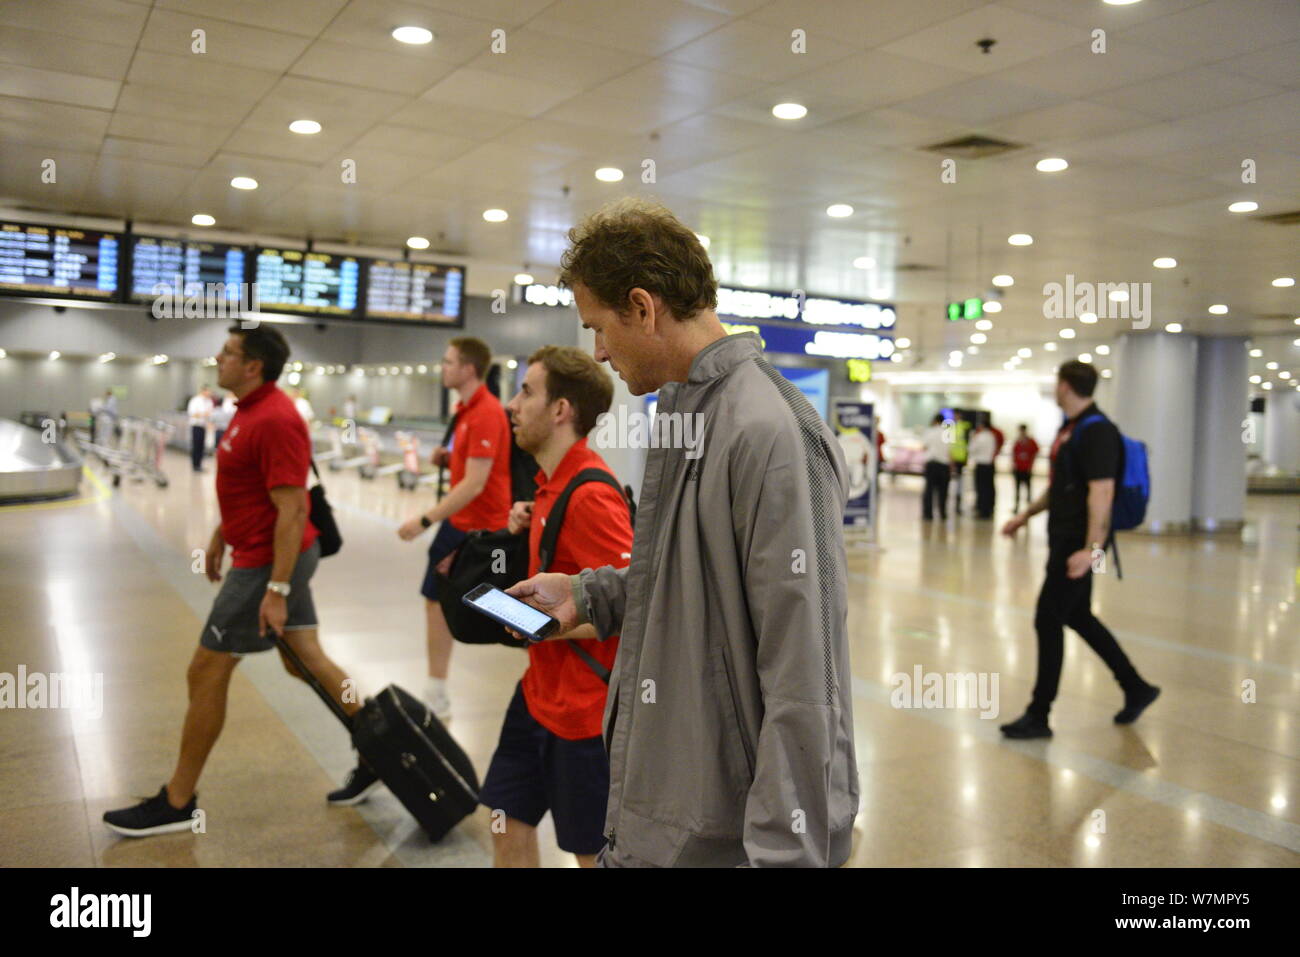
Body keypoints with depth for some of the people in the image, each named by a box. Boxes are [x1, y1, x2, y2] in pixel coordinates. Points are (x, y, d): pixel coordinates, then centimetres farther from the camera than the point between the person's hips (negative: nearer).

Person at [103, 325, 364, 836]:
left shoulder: (275, 421, -23)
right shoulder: (251, 409, 10)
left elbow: (292, 511, -25)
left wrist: (277, 591, -26)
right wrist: (221, 536, 26)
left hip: (268, 563, -10)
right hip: (275, 556, 10)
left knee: (207, 672, 1)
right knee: (306, 661, 13)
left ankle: (177, 803, 15)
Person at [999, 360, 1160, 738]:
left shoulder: (1097, 431, -17)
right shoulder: (1069, 428, 13)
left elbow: (1101, 492, -24)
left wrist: (1092, 548, -29)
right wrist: (1025, 515, 22)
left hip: (1078, 543, -10)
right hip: (1064, 538, 10)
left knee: (1048, 620, -5)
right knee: (1078, 617, 17)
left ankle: (1038, 716, 5)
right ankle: (1136, 689, 31)